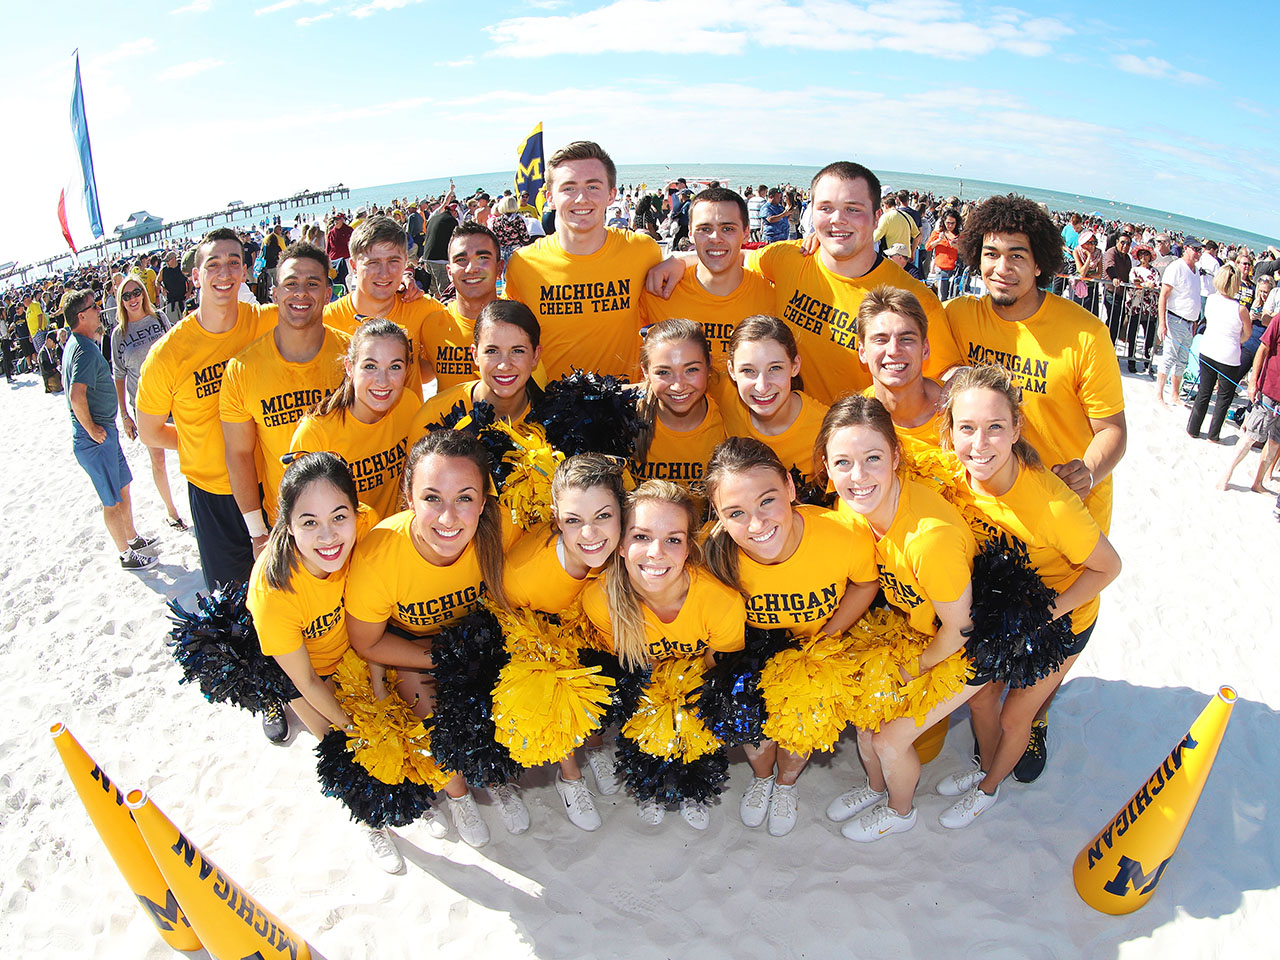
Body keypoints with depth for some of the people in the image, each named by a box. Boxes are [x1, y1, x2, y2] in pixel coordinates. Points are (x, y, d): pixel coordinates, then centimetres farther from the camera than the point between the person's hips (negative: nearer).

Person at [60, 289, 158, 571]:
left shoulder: (74, 344, 11)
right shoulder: (86, 350, -22)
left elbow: (67, 383, 27)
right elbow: (76, 396, -33)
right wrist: (91, 428, -22)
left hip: (104, 431, 10)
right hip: (95, 439, -10)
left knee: (123, 487, 23)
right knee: (113, 501, 4)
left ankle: (132, 537, 39)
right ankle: (126, 555, 17)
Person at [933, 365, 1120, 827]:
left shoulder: (1051, 504, -39)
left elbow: (1109, 567, -22)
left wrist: (1045, 615, -24)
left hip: (1060, 620, -4)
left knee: (1015, 716, 13)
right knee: (980, 697, 19)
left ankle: (989, 788, 43)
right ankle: (984, 766, 50)